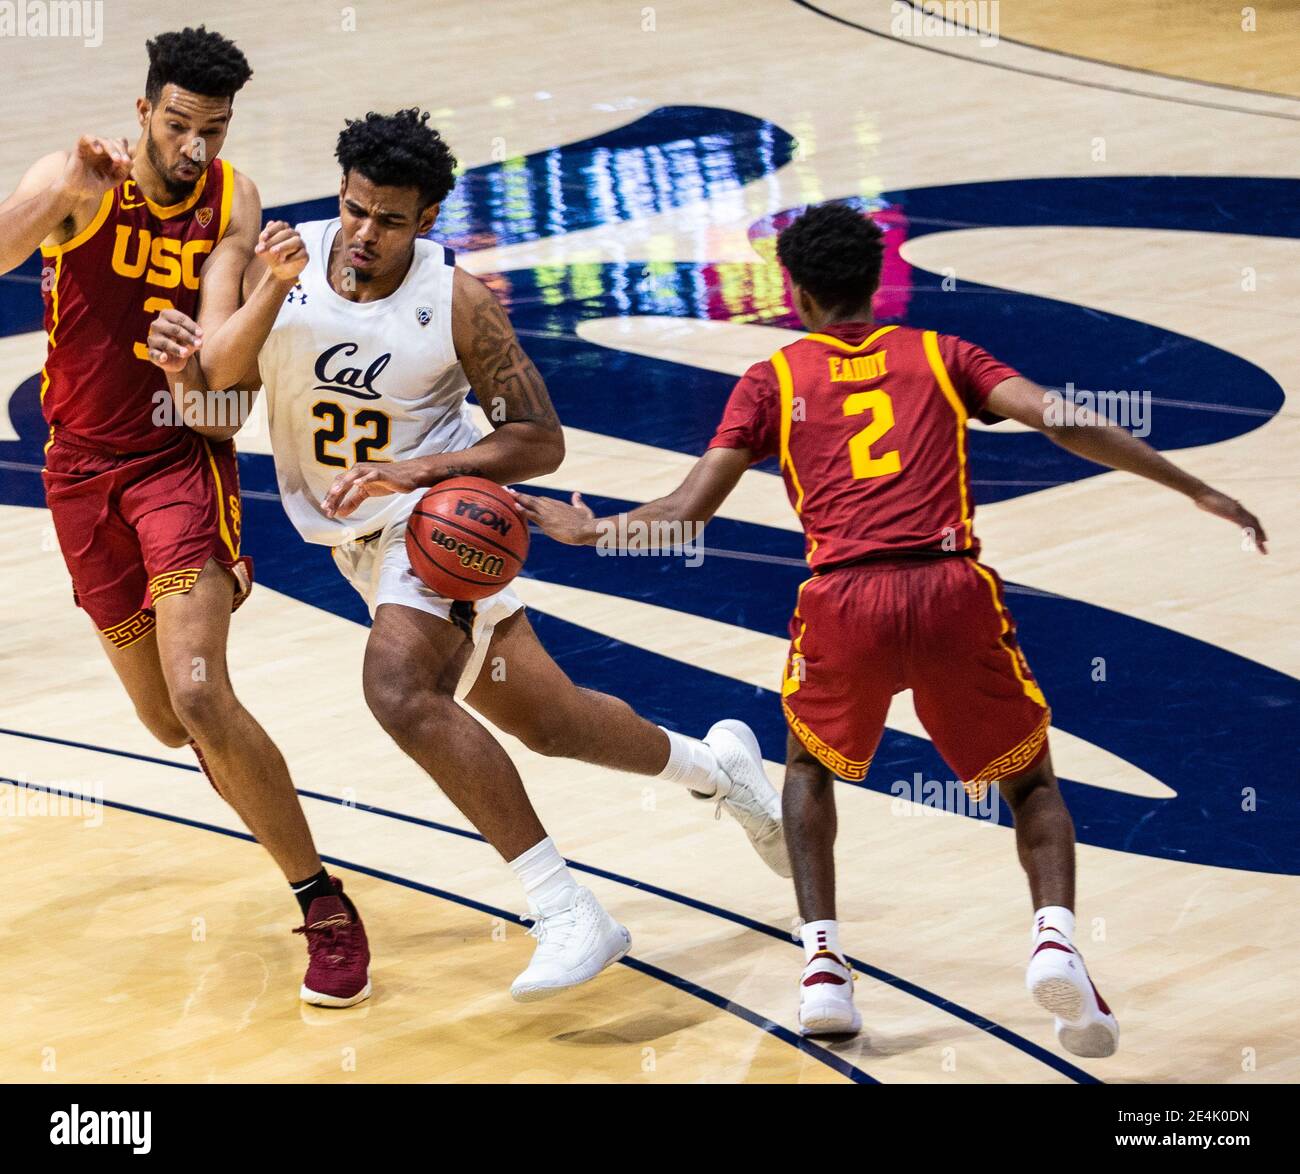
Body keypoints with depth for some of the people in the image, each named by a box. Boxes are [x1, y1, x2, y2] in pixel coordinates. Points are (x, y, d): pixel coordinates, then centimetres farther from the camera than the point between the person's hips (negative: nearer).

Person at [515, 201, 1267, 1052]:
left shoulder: (773, 381, 18)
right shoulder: (939, 355, 20)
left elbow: (688, 511, 11)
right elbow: (1064, 423, 5)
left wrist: (588, 531, 26)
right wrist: (1194, 488, 8)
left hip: (844, 600, 0)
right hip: (953, 587, 0)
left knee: (811, 766, 30)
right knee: (1031, 781, 20)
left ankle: (824, 966, 14)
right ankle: (1056, 935, -10)